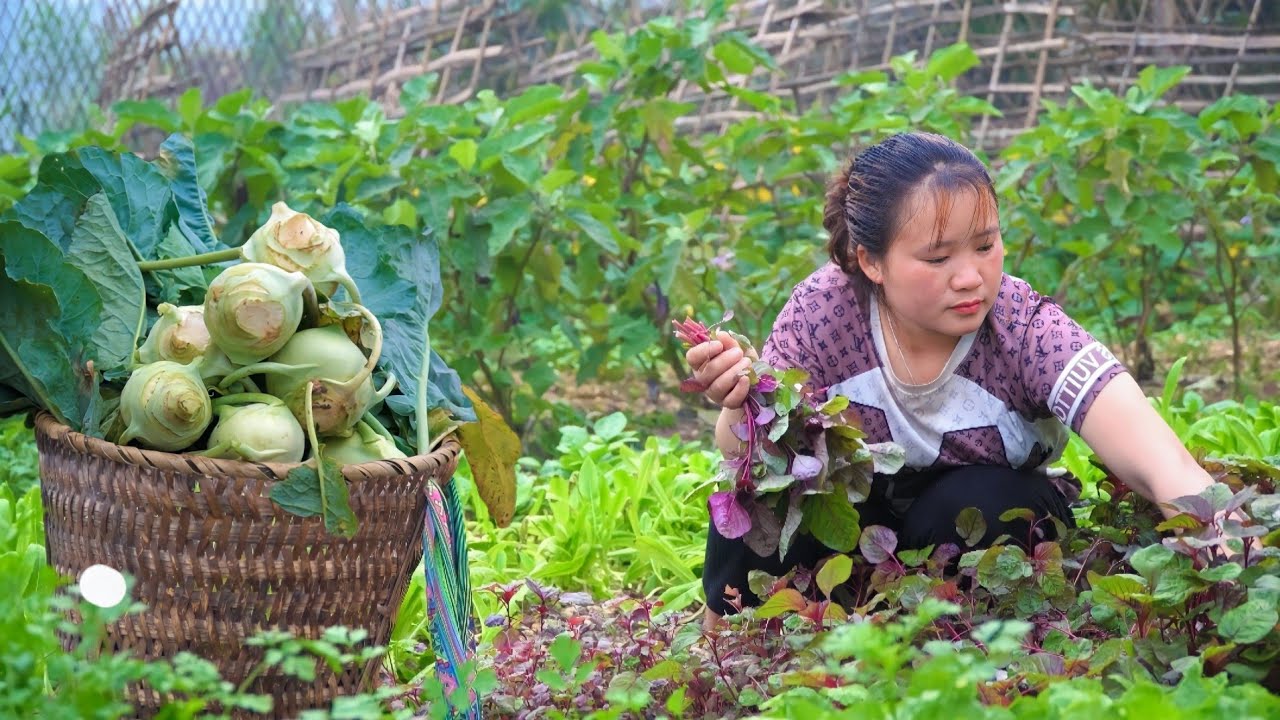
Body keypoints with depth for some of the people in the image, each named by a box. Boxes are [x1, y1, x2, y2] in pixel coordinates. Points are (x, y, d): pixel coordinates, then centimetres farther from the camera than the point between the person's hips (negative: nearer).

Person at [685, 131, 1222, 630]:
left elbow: (1156, 459, -42)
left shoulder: (1027, 330, -28)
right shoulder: (825, 311, -23)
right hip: (854, 517, 1)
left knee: (971, 504, -32)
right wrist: (742, 408, -42)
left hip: (991, 523, -1)